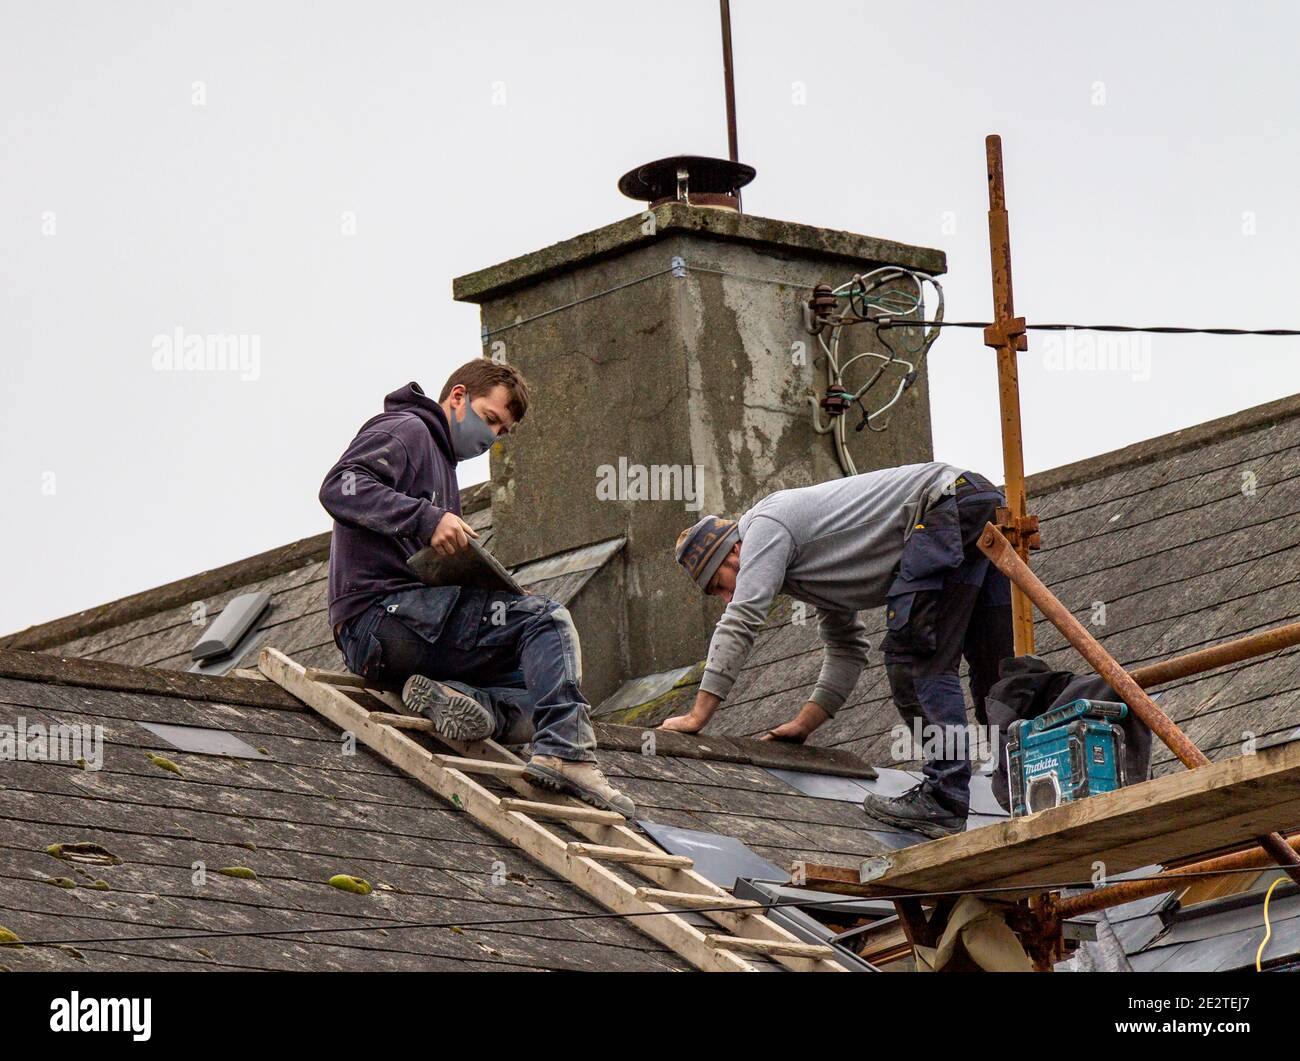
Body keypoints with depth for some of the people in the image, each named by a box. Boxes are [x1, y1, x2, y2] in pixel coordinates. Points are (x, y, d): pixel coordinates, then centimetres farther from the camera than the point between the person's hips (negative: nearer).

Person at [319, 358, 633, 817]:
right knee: (548, 618, -17)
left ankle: (453, 695, -23)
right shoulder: (405, 430, 2)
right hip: (380, 614, -10)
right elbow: (340, 487, -18)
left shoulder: (441, 461, 32)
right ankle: (565, 753, -31)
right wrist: (427, 518, -27)